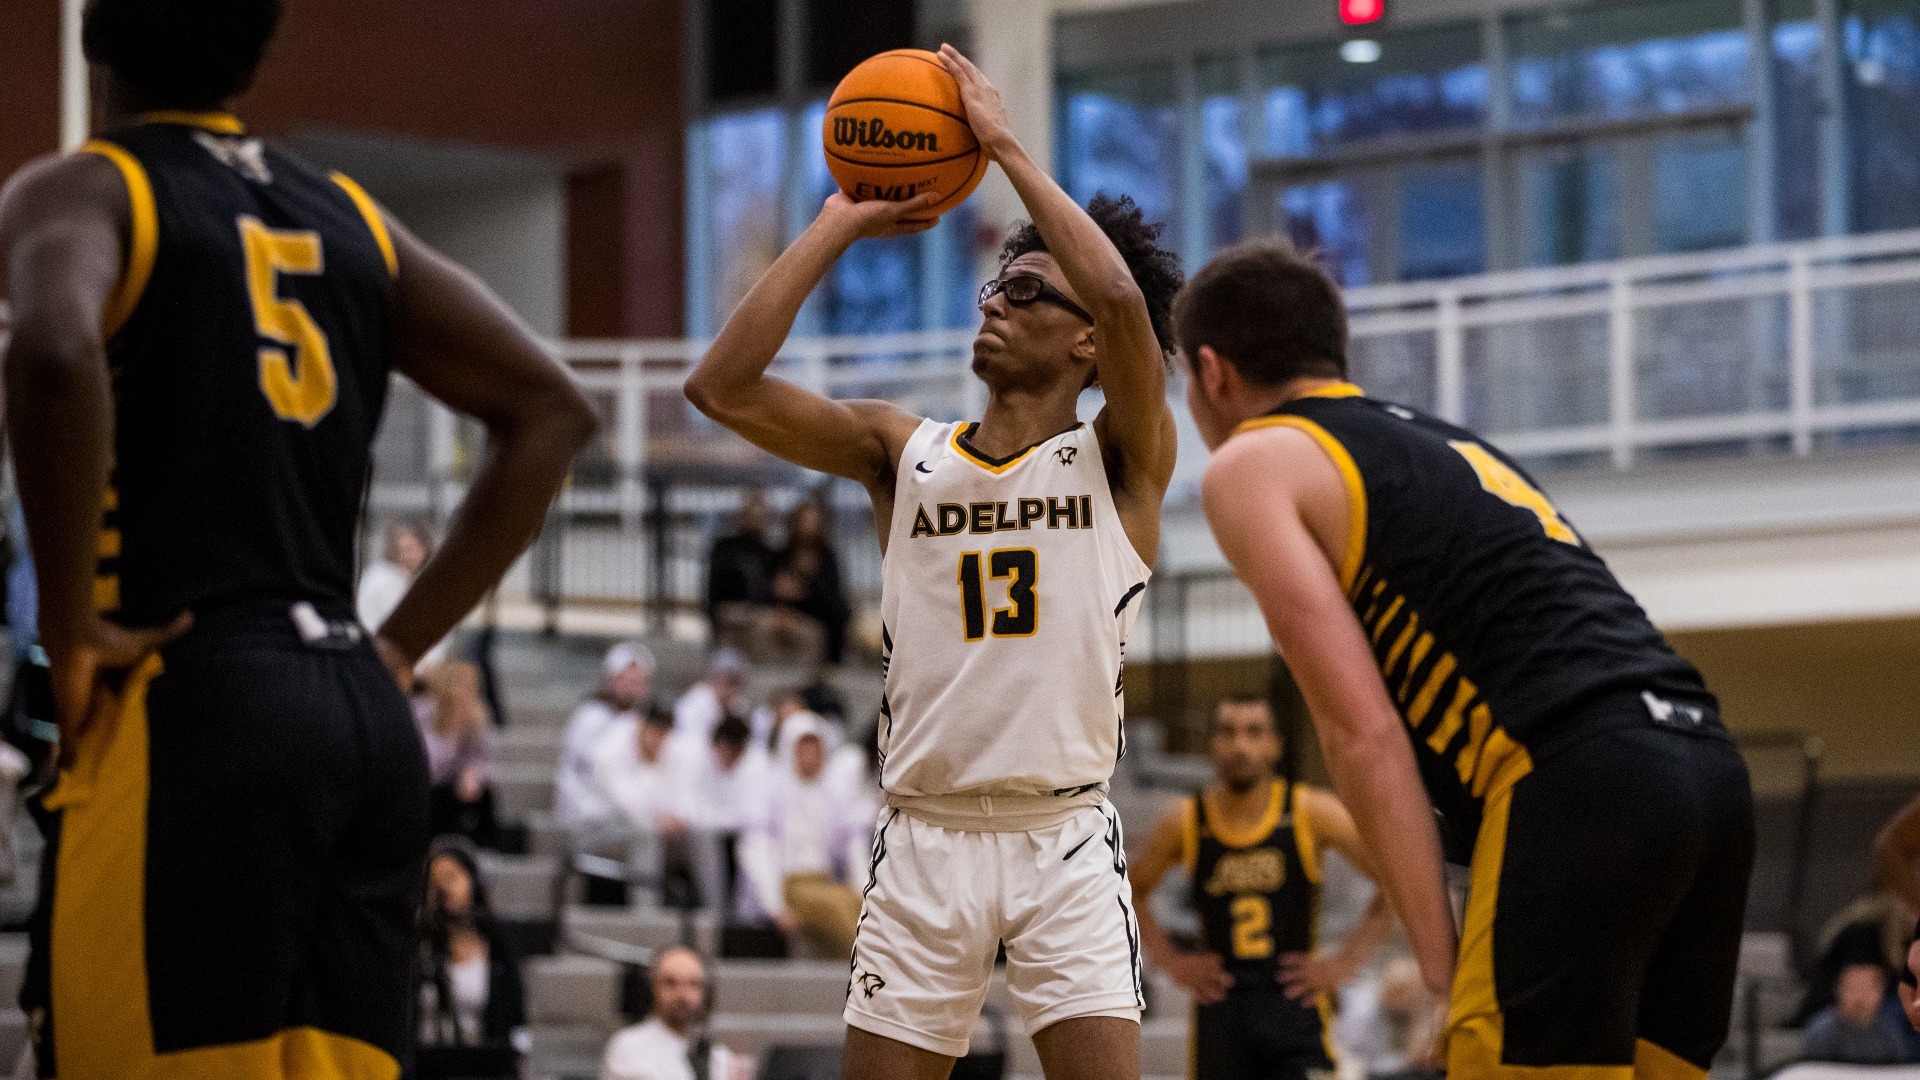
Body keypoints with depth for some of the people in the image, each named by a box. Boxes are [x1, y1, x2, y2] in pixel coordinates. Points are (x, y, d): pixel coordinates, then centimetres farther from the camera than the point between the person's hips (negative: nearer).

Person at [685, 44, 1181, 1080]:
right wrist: (839, 225, 2)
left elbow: (1123, 299, -17)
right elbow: (720, 386, 0)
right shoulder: (903, 451, 11)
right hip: (925, 841, 3)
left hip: (1064, 840, -3)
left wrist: (1006, 146, -9)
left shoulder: (1119, 460, 2)